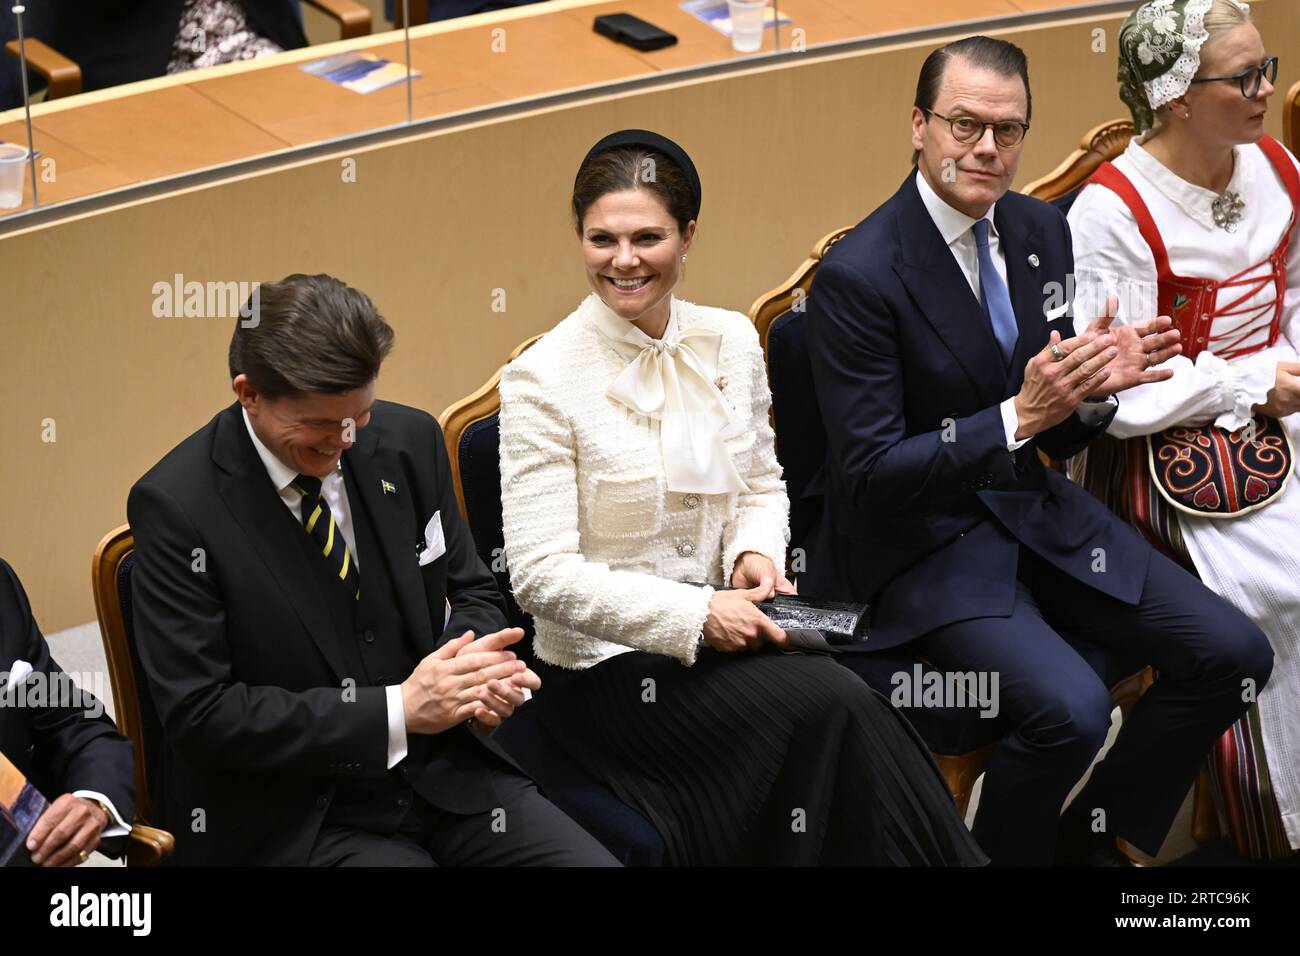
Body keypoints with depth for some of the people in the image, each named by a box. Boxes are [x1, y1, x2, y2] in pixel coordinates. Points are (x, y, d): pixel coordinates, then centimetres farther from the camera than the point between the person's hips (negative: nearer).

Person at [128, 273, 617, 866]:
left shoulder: (409, 440, 1)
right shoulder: (175, 506, -13)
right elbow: (200, 715, -15)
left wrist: (478, 664, -11)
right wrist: (397, 712, -19)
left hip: (444, 773, 5)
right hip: (297, 820, -4)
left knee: (595, 861, -14)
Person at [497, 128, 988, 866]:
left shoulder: (731, 342, 4)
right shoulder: (543, 381, -12)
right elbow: (542, 576, -15)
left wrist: (754, 552, -5)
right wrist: (695, 615, -20)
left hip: (720, 630, 5)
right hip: (607, 665, -5)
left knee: (852, 709, -26)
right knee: (834, 707, -26)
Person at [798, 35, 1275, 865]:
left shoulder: (1042, 231, 4)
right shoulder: (859, 275, -18)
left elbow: (1056, 439, 11)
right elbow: (870, 476, -19)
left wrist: (1094, 387, -12)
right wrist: (1016, 417, -27)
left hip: (1036, 510, 7)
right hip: (921, 542, -7)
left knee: (1234, 654, -4)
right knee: (1070, 708, -29)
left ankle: (1095, 838, 14)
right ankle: (1004, 853, 2)